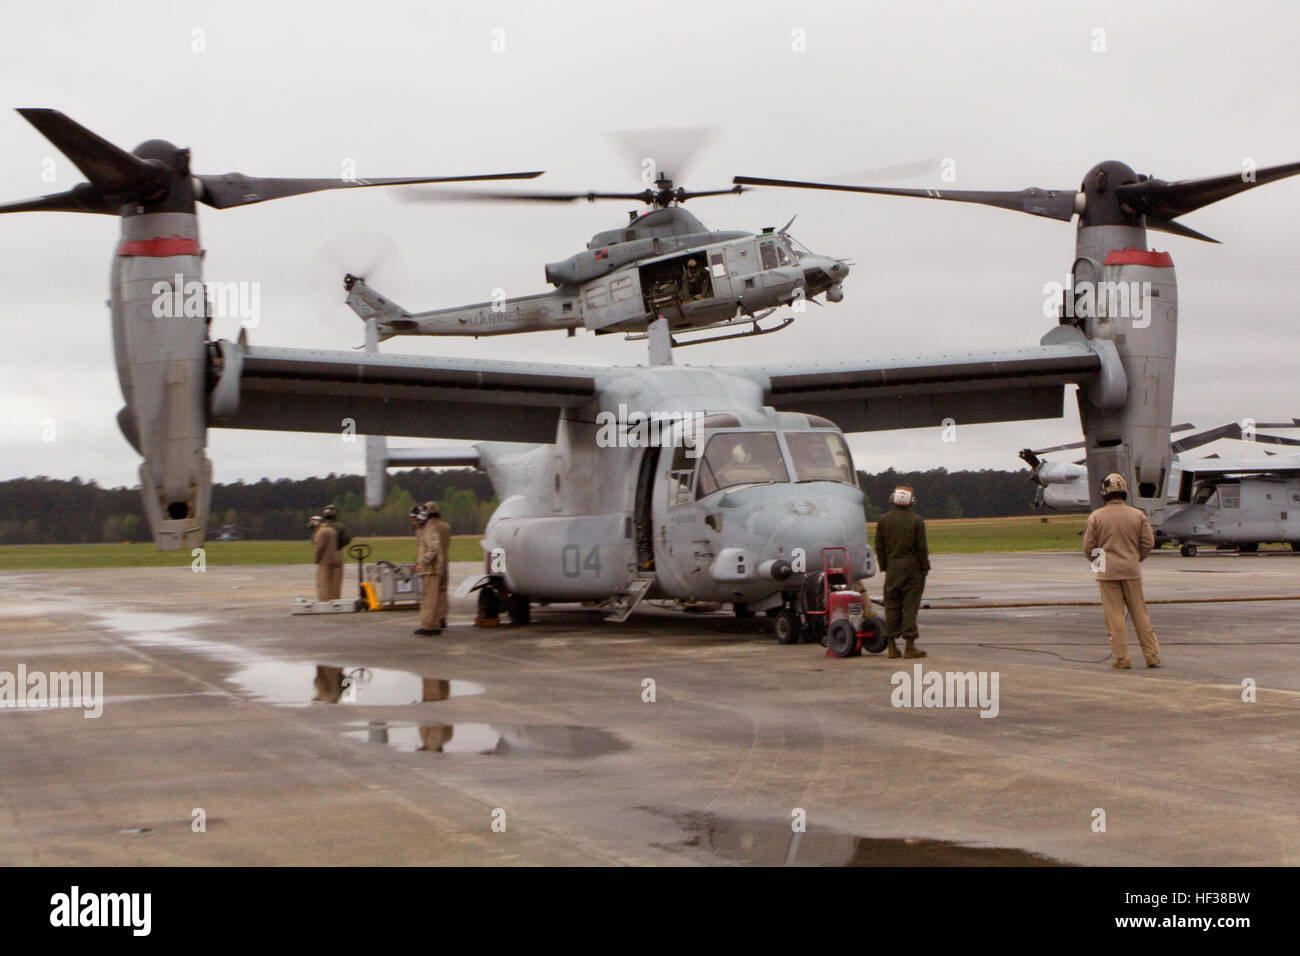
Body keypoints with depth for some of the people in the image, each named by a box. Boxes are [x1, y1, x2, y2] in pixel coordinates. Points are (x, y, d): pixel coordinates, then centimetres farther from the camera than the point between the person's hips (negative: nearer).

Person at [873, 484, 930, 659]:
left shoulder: (883, 520, 3)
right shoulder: (916, 520, -7)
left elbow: (879, 547, 6)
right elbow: (922, 548, -7)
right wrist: (925, 568, 2)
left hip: (892, 569, 3)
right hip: (912, 569, -3)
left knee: (892, 607, 7)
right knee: (910, 607, -1)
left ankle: (892, 646, 8)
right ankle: (910, 646, -2)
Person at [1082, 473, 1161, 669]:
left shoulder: (1096, 517, -4)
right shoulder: (1138, 515, 2)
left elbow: (1088, 547, -2)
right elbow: (1148, 542, 3)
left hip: (1107, 572, -2)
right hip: (1132, 571, 2)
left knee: (1114, 615, 1)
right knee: (1140, 614, 9)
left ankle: (1122, 658, 0)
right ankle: (1152, 655, 12)